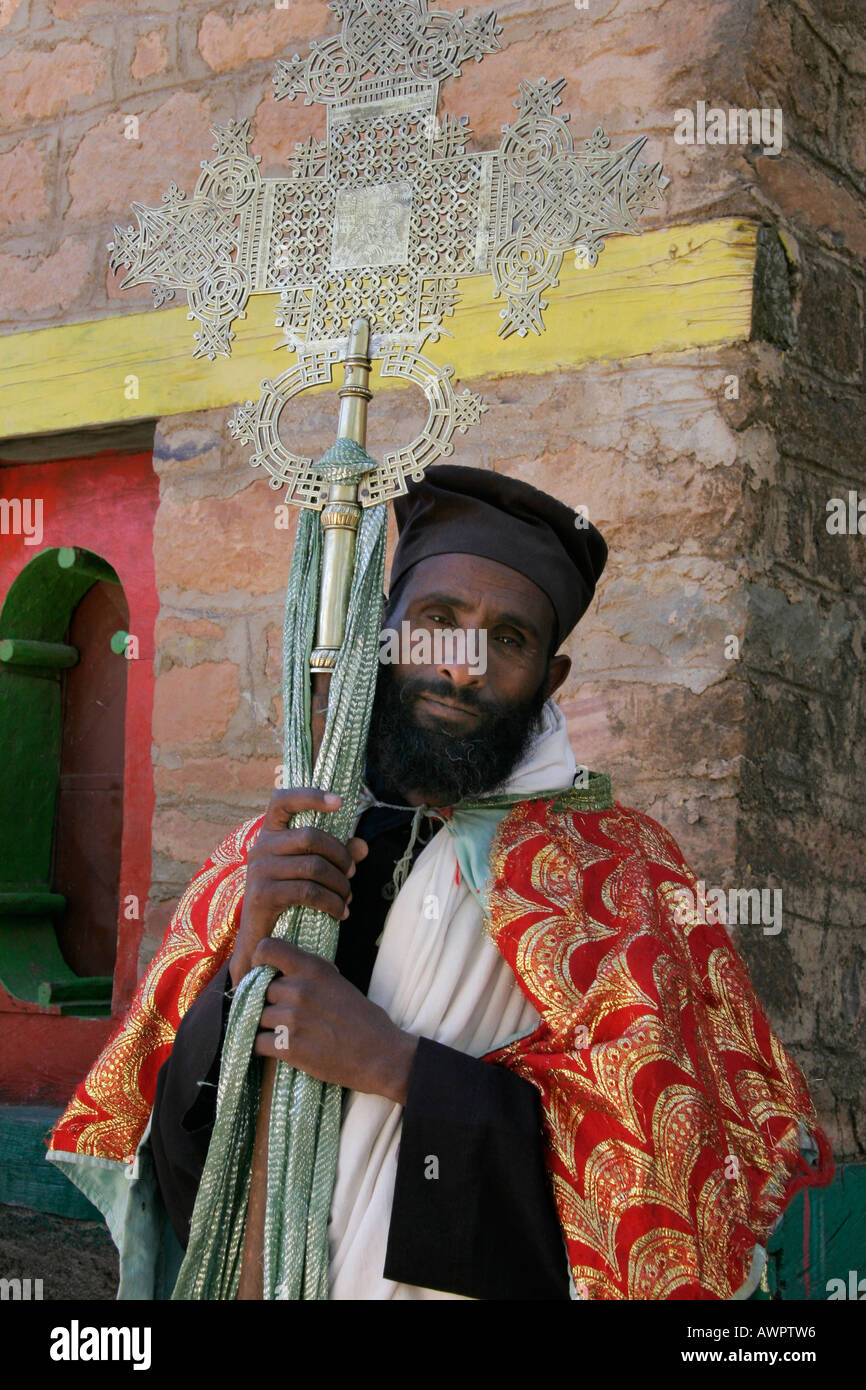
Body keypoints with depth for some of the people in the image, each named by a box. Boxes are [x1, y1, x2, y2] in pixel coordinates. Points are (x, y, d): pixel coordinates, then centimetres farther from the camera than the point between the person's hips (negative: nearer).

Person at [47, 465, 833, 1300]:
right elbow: (163, 1142, -4)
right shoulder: (260, 856, -3)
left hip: (494, 1279, -2)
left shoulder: (615, 869, -12)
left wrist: (394, 1065, -23)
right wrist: (246, 959, -21)